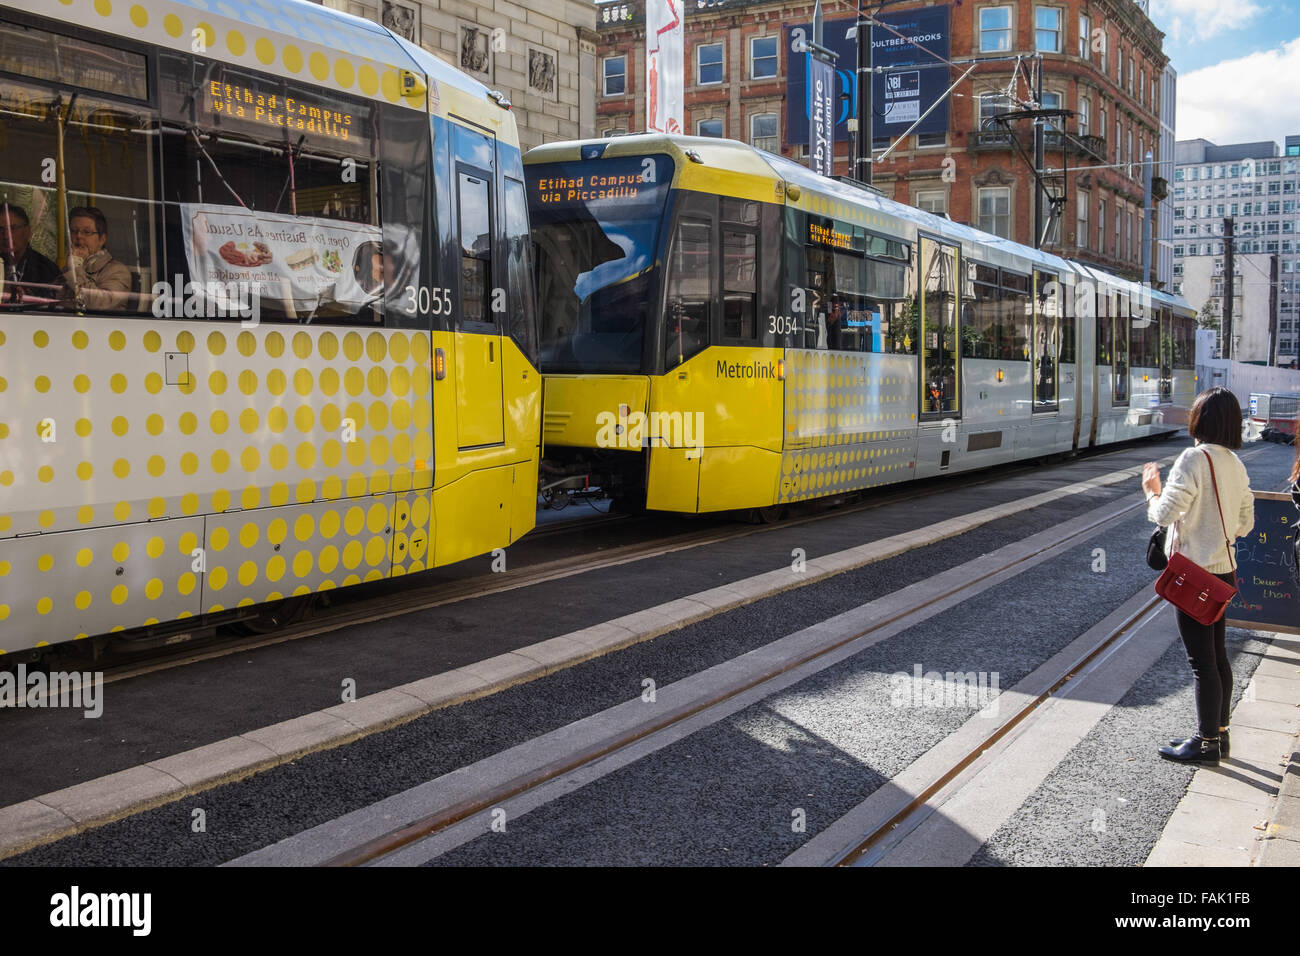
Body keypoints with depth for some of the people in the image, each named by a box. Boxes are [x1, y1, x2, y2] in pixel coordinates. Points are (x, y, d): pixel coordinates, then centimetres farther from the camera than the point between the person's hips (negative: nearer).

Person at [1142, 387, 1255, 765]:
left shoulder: (1194, 459, -18)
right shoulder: (1236, 465, 6)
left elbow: (1164, 514, -20)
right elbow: (1245, 523, 12)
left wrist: (1152, 491, -1)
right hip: (1224, 570, 8)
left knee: (1201, 659, 0)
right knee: (1217, 655, 16)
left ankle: (1206, 742, 8)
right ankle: (1218, 733, 26)